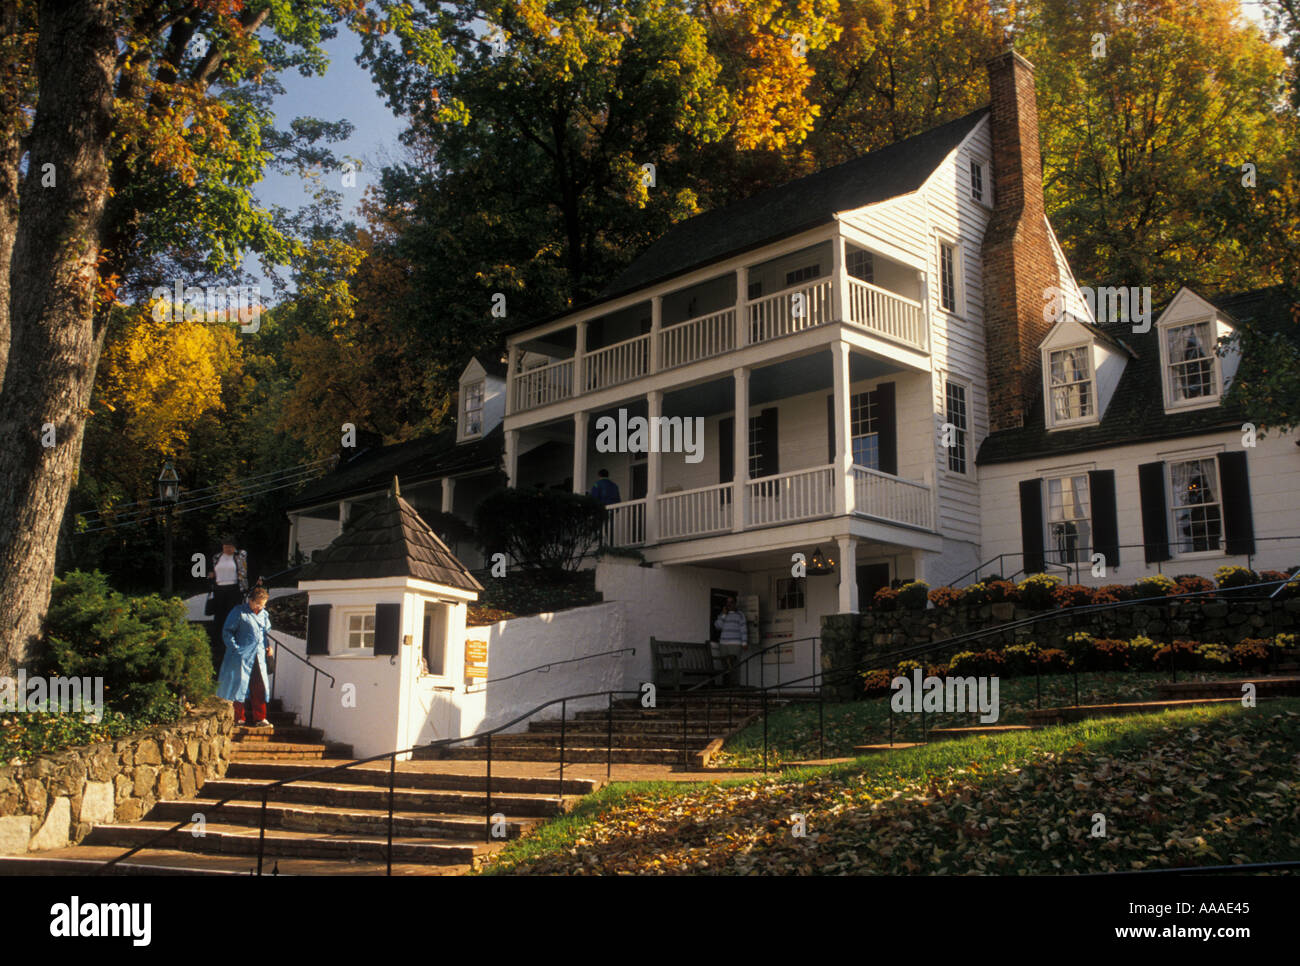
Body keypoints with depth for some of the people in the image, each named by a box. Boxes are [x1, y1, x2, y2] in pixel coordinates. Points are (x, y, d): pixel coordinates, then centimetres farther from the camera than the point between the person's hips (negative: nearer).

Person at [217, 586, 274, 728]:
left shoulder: (265, 615, 16)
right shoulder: (239, 612, -3)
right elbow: (227, 631, -4)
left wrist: (268, 646, 13)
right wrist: (235, 647, -12)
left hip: (259, 657, 5)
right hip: (242, 656, -5)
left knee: (260, 687, 2)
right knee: (239, 685, 0)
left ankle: (259, 719, 6)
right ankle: (238, 718, 11)